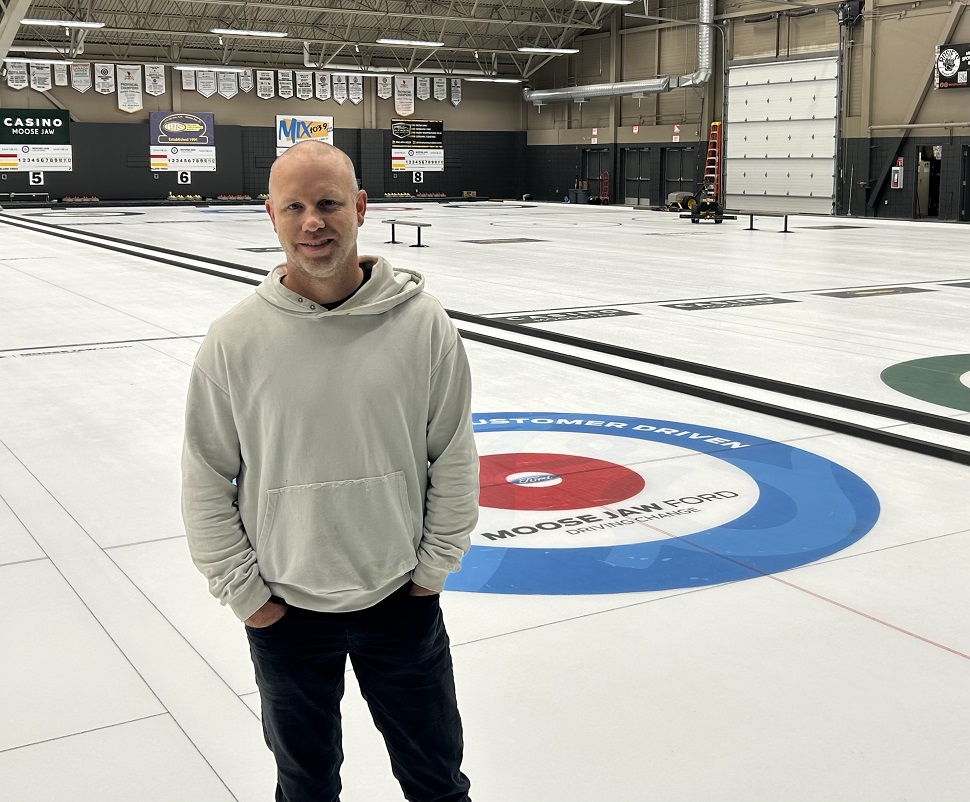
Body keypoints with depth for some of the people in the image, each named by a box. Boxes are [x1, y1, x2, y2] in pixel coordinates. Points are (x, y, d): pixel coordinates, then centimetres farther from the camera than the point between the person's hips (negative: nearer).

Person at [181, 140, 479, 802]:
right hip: (285, 612, 0)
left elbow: (454, 460, -3)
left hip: (401, 598, 0)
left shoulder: (422, 323, -11)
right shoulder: (236, 340, -12)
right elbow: (207, 481, -4)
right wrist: (244, 593, -3)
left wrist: (432, 569, -1)